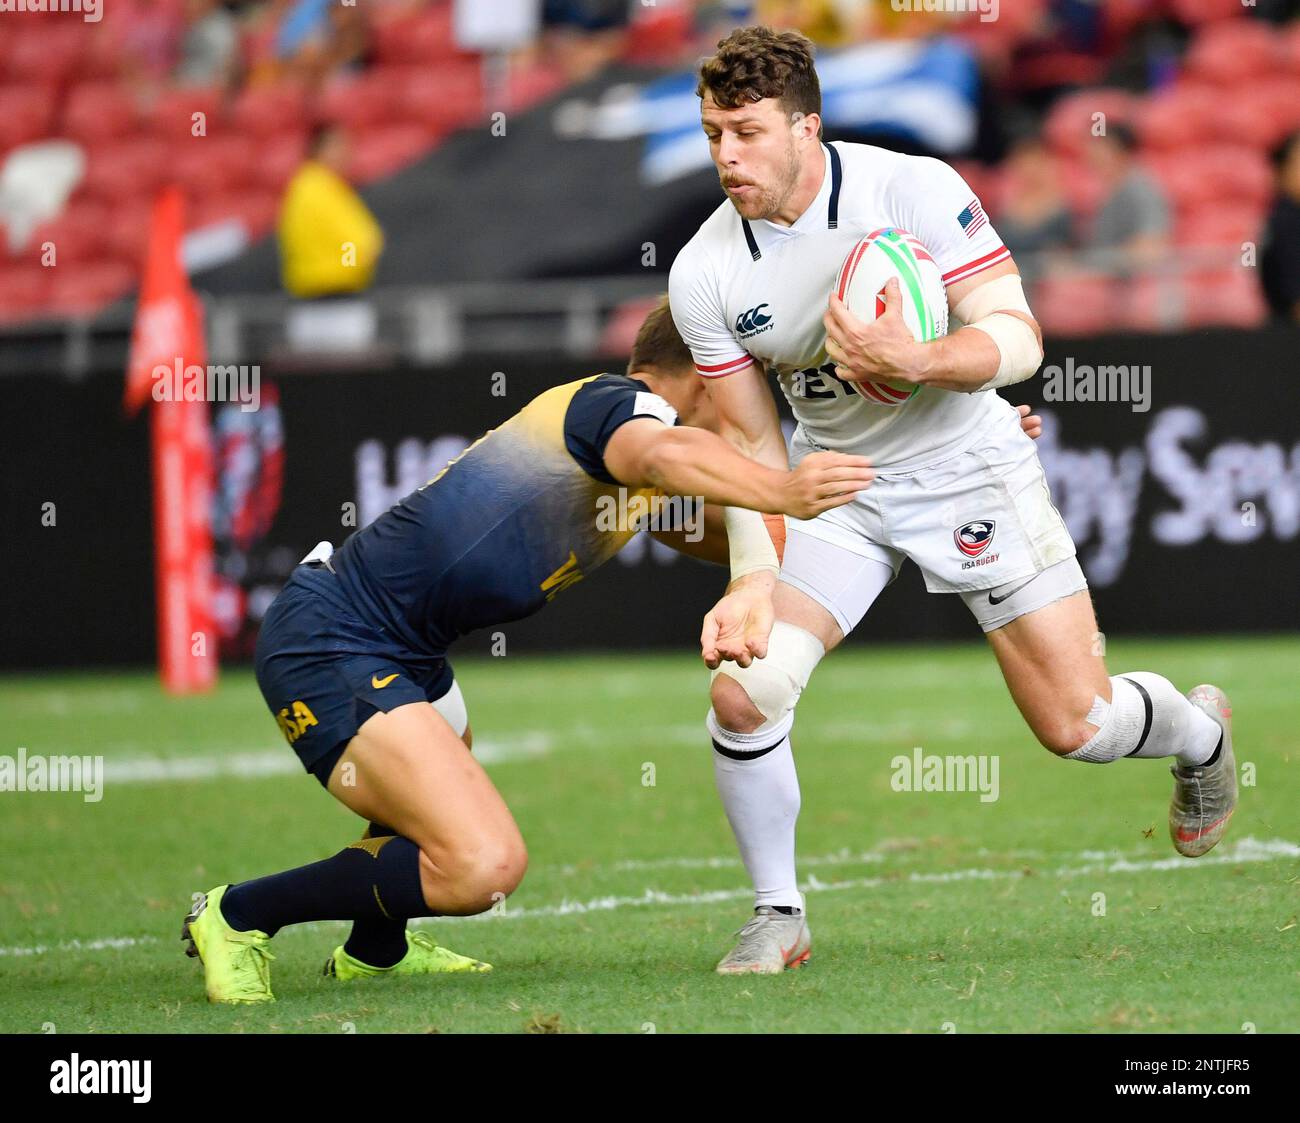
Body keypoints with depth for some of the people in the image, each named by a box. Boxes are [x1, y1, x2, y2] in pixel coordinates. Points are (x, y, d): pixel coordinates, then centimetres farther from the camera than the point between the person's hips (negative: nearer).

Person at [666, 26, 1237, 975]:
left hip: (969, 466, -3)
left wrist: (914, 361, -42)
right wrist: (754, 577, -16)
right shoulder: (705, 273, -10)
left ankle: (1200, 732, 34)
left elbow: (1018, 337, -22)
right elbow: (751, 441, -2)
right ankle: (778, 916, 3)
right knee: (742, 690, -19)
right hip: (834, 483, 3)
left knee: (1078, 726, -3)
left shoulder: (913, 190, -20)